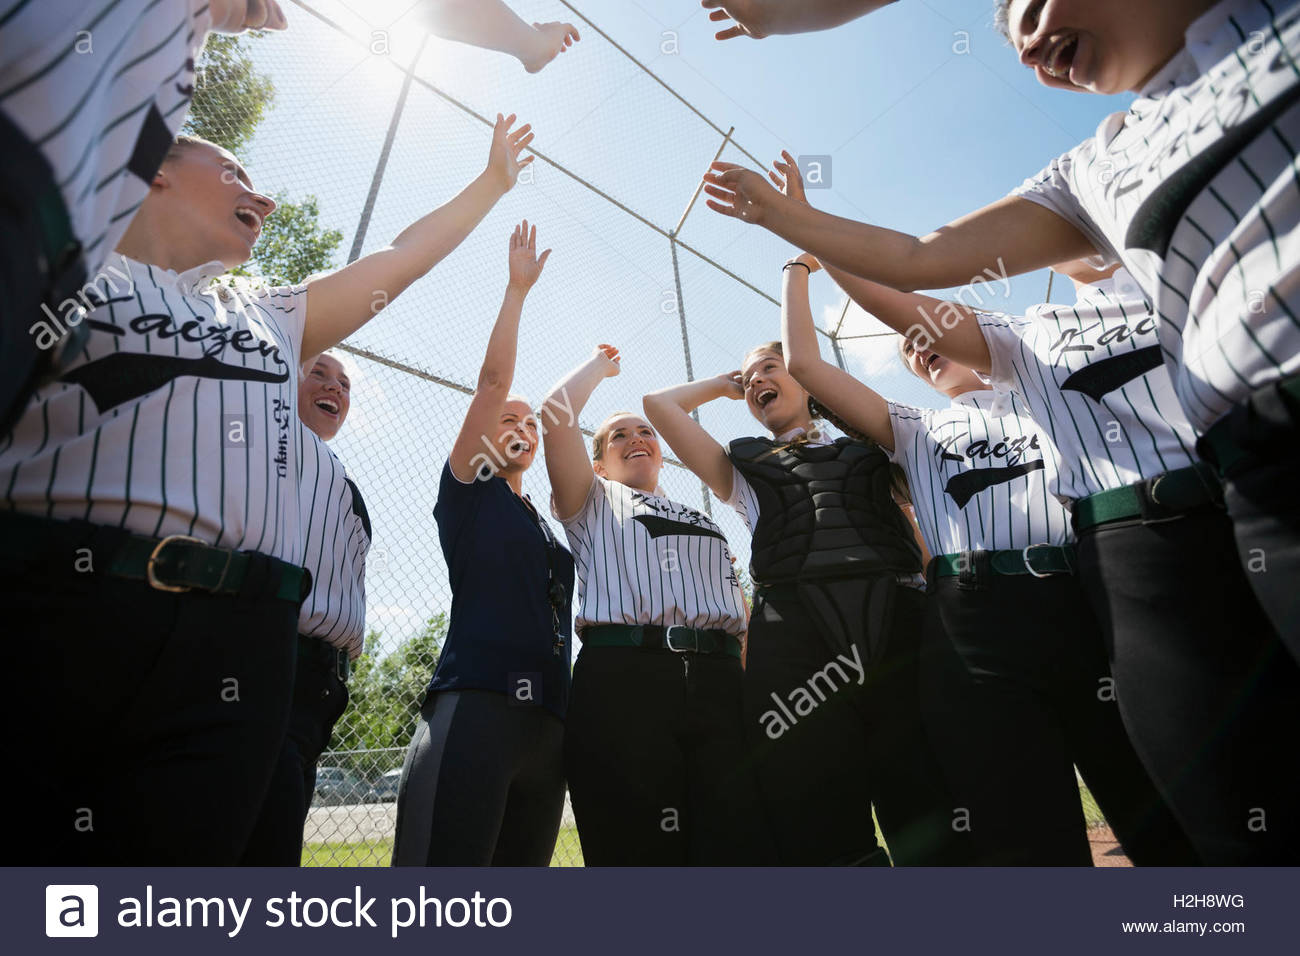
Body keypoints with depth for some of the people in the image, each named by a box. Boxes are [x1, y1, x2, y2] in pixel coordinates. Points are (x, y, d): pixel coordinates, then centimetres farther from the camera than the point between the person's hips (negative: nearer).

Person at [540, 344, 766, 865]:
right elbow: (557, 413, 9)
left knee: (739, 843, -7)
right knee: (640, 850, -6)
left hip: (717, 680, 3)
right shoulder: (595, 503, 21)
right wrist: (601, 363, 26)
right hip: (624, 675, -3)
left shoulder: (705, 521, 32)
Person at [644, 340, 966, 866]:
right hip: (794, 634, 0)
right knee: (820, 833, -3)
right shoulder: (744, 467, 28)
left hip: (897, 624, 1)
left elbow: (924, 540, 23)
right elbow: (658, 403, 22)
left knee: (935, 829, -4)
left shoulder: (866, 451, 28)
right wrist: (724, 385, 37)